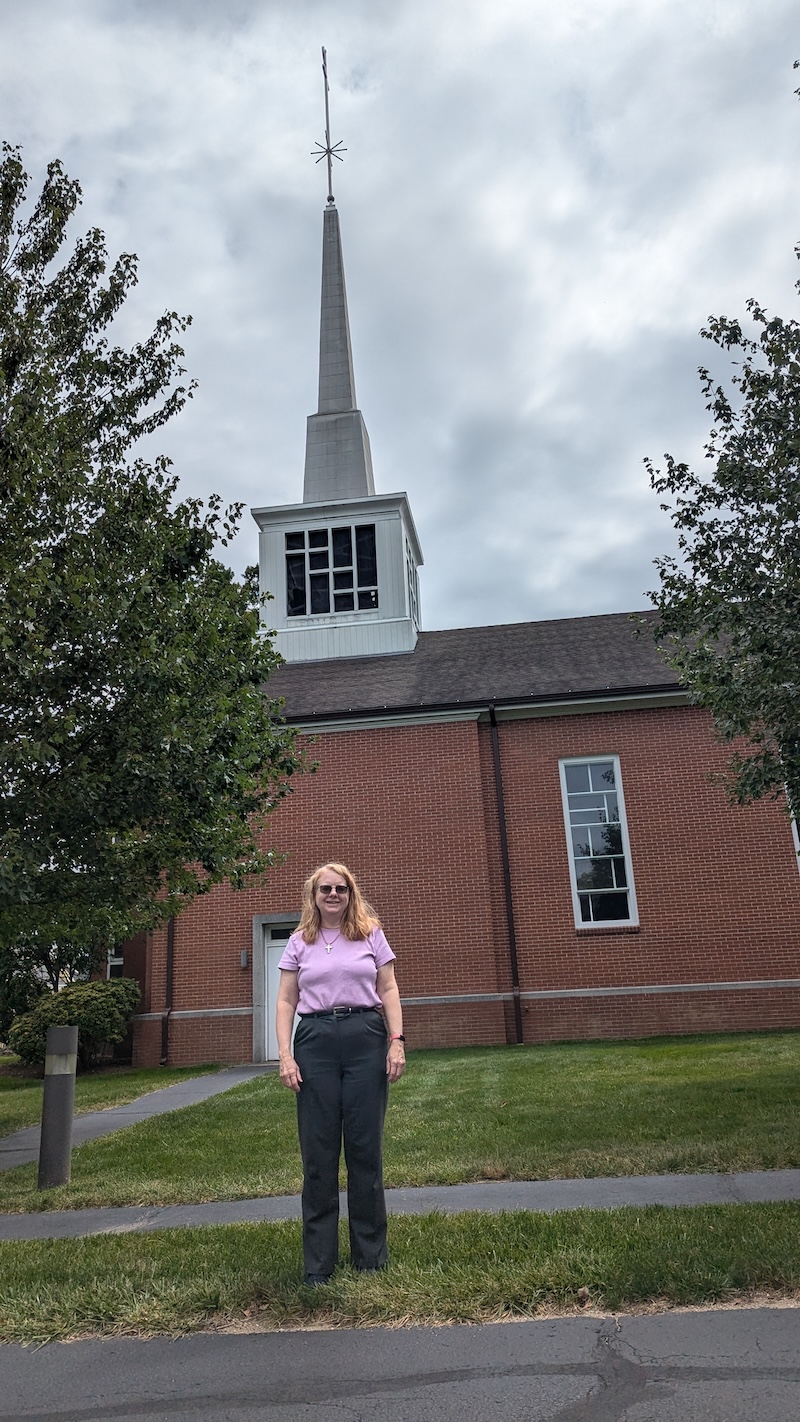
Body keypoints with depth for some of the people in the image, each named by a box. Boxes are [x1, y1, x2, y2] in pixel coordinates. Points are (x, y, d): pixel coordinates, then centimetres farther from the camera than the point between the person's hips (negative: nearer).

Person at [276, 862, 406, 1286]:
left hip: (366, 1038, 0)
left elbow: (388, 990, 7)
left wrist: (396, 1041, -4)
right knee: (318, 1151, 5)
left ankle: (370, 1253, 21)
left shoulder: (371, 934, 8)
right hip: (315, 1041, 1)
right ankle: (318, 1261, 17)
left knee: (365, 1147, 6)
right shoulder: (299, 943, 9)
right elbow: (286, 1001, 7)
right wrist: (284, 1055, -4)